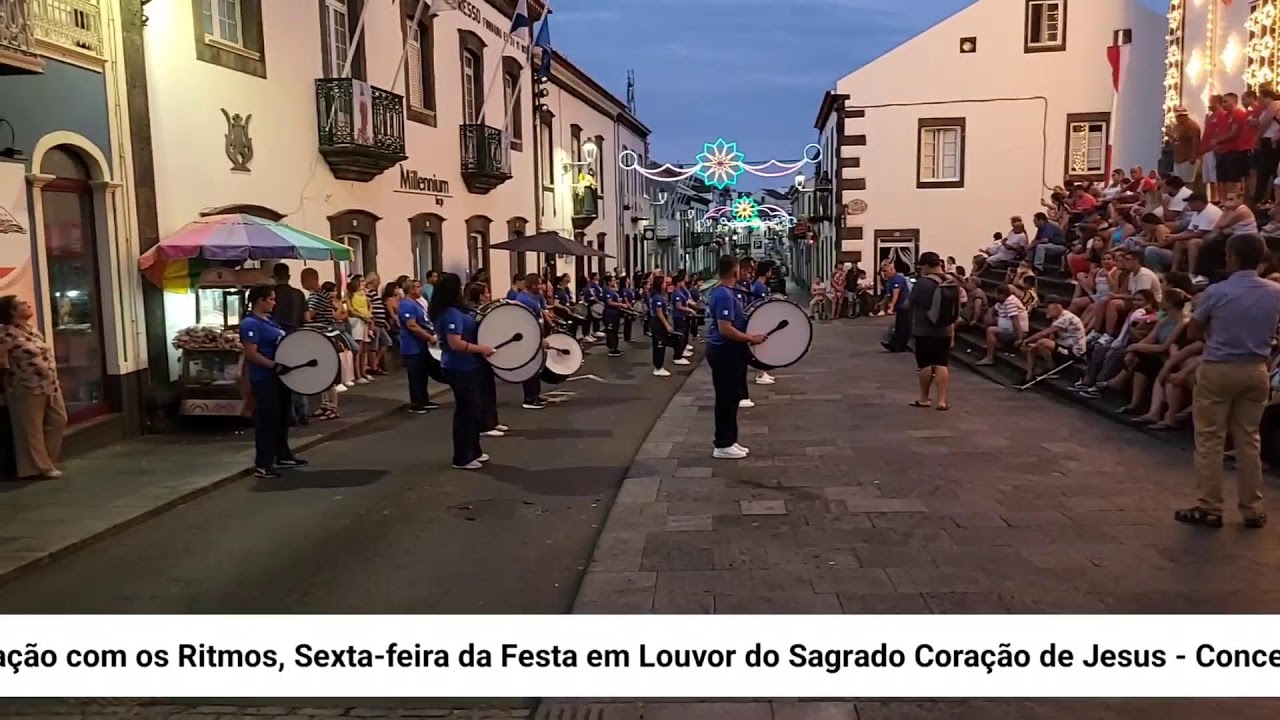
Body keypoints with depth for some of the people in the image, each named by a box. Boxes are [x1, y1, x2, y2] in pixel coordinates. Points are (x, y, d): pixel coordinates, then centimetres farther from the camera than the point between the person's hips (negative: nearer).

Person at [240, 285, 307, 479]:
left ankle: (283, 455, 32)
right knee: (266, 419, -5)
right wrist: (274, 365, -30)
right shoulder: (250, 324, -17)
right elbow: (251, 354, -24)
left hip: (278, 377, 10)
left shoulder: (269, 320, 12)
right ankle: (262, 465, 3)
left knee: (282, 416, 18)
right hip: (264, 379, -10)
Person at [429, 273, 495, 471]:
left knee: (472, 408, 19)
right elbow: (455, 343, -29)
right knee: (467, 411, -2)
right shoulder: (451, 313, -22)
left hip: (465, 367, 10)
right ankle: (462, 458, 7)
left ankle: (473, 451, 30)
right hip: (460, 369, -10)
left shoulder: (453, 310, 9)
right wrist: (481, 348, -22)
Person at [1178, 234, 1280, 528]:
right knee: (1249, 440, 13)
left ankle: (1210, 508, 6)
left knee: (1210, 440, 3)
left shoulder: (1217, 292, -13)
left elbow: (1193, 332, -4)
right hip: (1256, 371, 4)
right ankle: (1252, 510, 18)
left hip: (1218, 369, -4)